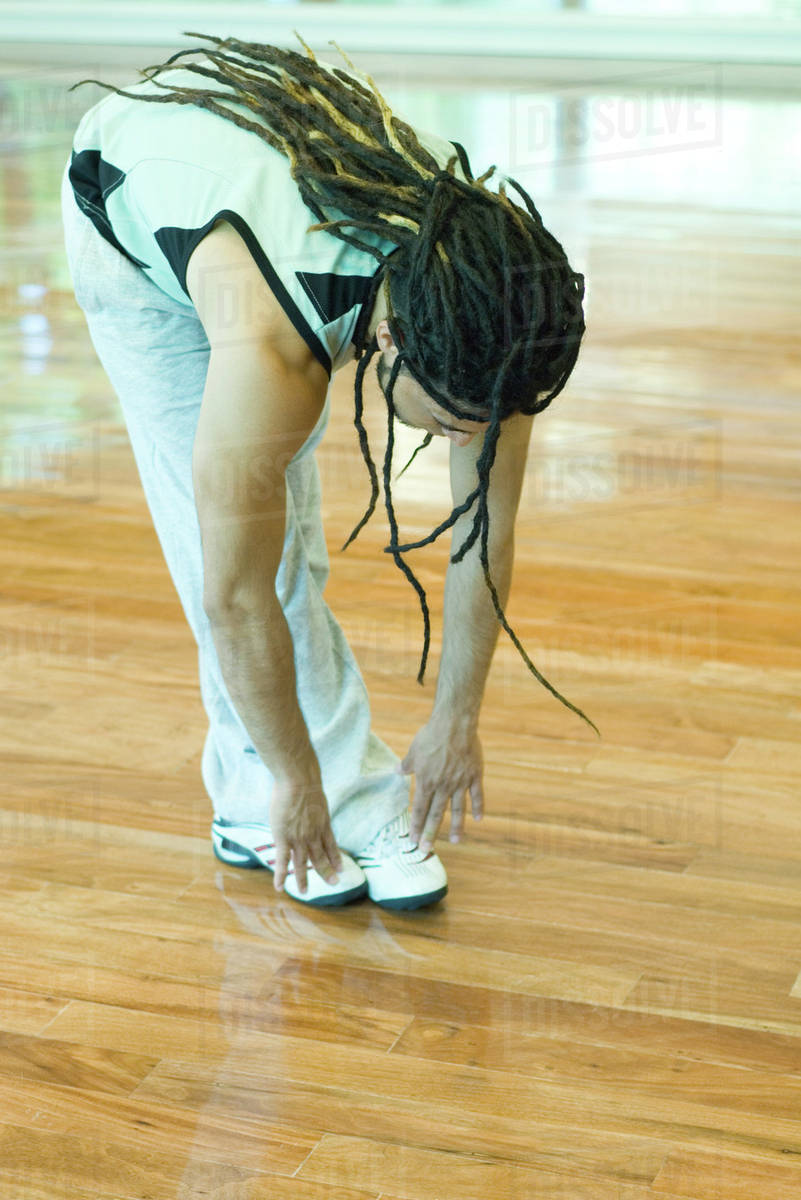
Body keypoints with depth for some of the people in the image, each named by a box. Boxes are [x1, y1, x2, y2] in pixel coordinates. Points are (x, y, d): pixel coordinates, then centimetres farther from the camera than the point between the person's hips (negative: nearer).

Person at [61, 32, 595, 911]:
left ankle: (252, 804, 17)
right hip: (131, 206, -4)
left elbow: (485, 535, -18)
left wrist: (456, 722, -10)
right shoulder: (271, 348, -46)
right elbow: (235, 596, -35)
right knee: (232, 532, -12)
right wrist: (297, 784, -23)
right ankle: (352, 799, 1)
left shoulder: (491, 293, -31)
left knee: (284, 522, 4)